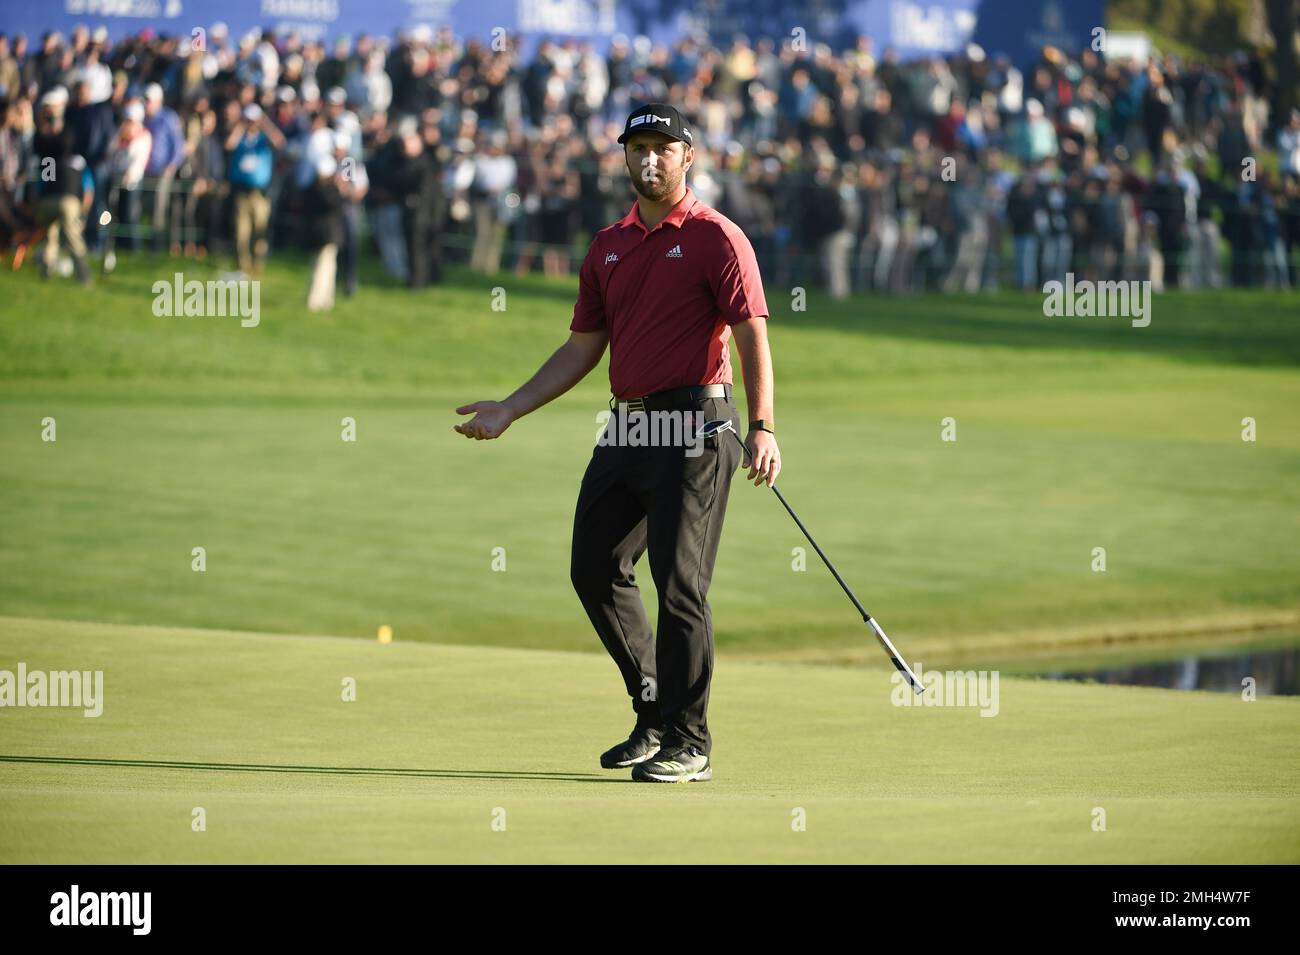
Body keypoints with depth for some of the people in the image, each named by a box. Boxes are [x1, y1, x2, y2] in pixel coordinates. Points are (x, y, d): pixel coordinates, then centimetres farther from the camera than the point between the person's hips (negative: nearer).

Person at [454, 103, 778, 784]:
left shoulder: (715, 237, -4)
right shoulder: (609, 245, 16)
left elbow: (753, 337, -10)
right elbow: (582, 349, 20)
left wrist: (762, 428, -20)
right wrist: (509, 410, 15)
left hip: (694, 427, -8)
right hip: (625, 429, 8)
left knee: (679, 584, -9)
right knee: (595, 571, 9)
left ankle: (688, 744, -3)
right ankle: (655, 712, 24)